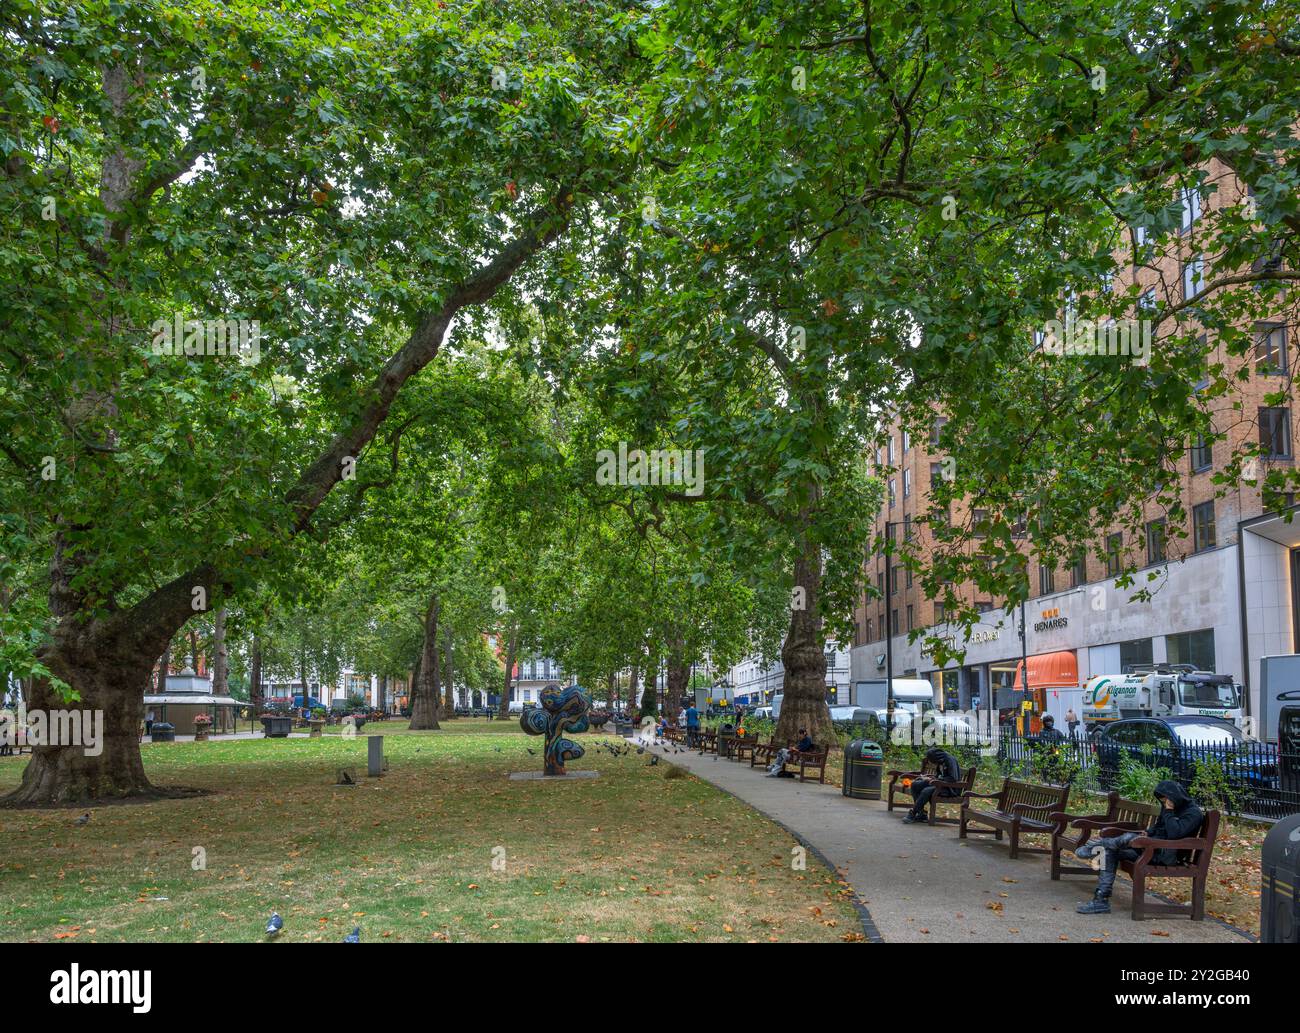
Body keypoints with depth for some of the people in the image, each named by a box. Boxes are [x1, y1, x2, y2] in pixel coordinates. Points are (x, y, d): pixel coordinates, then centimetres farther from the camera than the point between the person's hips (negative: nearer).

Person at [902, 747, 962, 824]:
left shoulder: (950, 760, -19)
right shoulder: (940, 762, 5)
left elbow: (954, 779, -26)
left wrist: (937, 780, -23)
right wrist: (930, 778, 0)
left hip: (951, 789, -9)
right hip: (941, 784, 9)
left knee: (926, 791, -30)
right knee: (915, 784, -3)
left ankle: (912, 814, -16)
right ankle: (921, 813, -5)